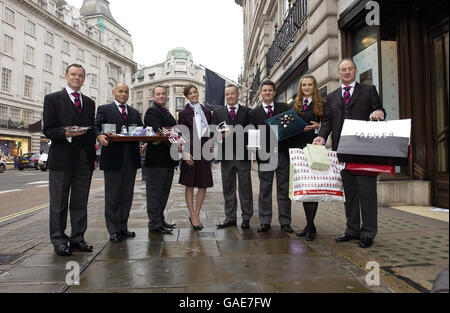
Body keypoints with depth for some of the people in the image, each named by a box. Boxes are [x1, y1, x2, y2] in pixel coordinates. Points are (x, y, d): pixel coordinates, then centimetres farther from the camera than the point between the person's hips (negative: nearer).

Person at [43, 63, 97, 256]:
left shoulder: (89, 103, 17)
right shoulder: (52, 99, 4)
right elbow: (48, 130, -3)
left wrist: (93, 157, 11)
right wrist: (66, 134, -22)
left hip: (84, 160, 4)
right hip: (61, 159, -4)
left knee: (80, 202, 9)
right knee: (59, 203, 4)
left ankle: (78, 238, 19)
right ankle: (59, 240, 16)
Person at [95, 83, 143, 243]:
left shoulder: (135, 112, 20)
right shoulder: (104, 109, 7)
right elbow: (96, 127, -5)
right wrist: (99, 136, -27)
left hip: (131, 158, 4)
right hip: (112, 158, -4)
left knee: (127, 195, 9)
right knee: (112, 195, 1)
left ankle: (123, 228, 20)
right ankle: (113, 230, 9)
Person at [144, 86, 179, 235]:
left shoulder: (166, 112, 21)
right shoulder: (152, 111, -9)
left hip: (168, 159, 10)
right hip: (157, 159, -10)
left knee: (163, 192, 17)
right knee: (155, 192, -1)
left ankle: (160, 220, 28)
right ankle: (155, 224, 7)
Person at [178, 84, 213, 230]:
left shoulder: (207, 112, 14)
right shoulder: (184, 113, 3)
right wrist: (185, 153, -11)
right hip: (191, 151, -4)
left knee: (203, 185, 4)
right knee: (190, 185, 3)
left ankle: (196, 215, 18)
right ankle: (193, 217, 12)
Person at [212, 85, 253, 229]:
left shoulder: (247, 111, 8)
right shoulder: (217, 112, 13)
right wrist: (221, 135, -16)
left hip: (243, 154, -2)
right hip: (226, 155, 2)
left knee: (245, 187, 3)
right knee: (228, 188, 8)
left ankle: (246, 217, 14)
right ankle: (230, 217, 18)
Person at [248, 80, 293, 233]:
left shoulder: (284, 108, 11)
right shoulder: (254, 113, 8)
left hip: (283, 153, 1)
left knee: (284, 189, 5)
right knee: (265, 189, 5)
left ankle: (285, 222, 14)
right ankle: (265, 222, 14)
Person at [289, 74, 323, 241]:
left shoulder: (321, 104, 6)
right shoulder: (296, 105, 19)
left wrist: (317, 126, -17)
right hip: (298, 147, 5)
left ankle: (310, 227, 0)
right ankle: (309, 224, 17)